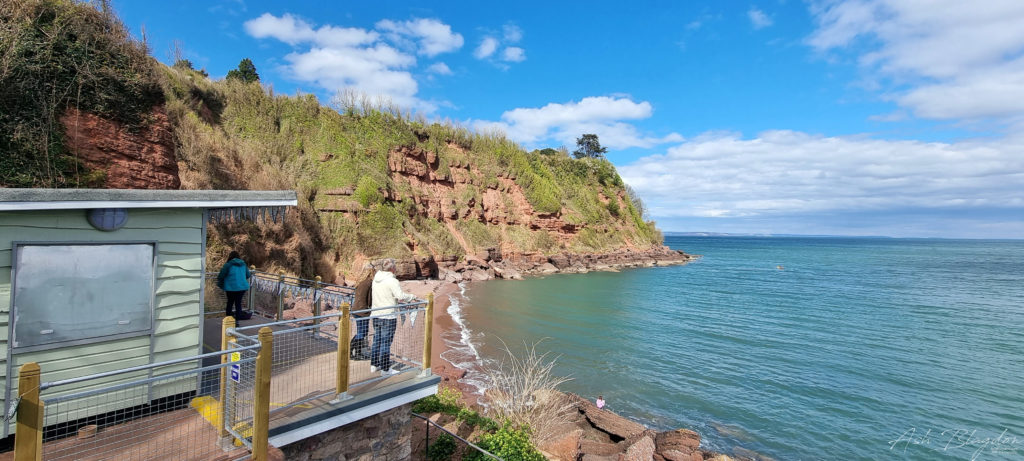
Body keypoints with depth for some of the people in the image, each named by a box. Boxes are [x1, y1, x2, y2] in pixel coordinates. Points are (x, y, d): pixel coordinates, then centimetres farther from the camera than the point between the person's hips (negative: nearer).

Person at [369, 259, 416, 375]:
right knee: (386, 342, 0)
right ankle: (385, 369, 7)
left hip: (376, 314, 7)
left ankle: (374, 364, 29)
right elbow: (401, 296, -25)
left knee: (376, 340, 18)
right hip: (388, 316, -7)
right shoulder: (392, 281, -18)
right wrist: (412, 296, -6)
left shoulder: (376, 279, 6)